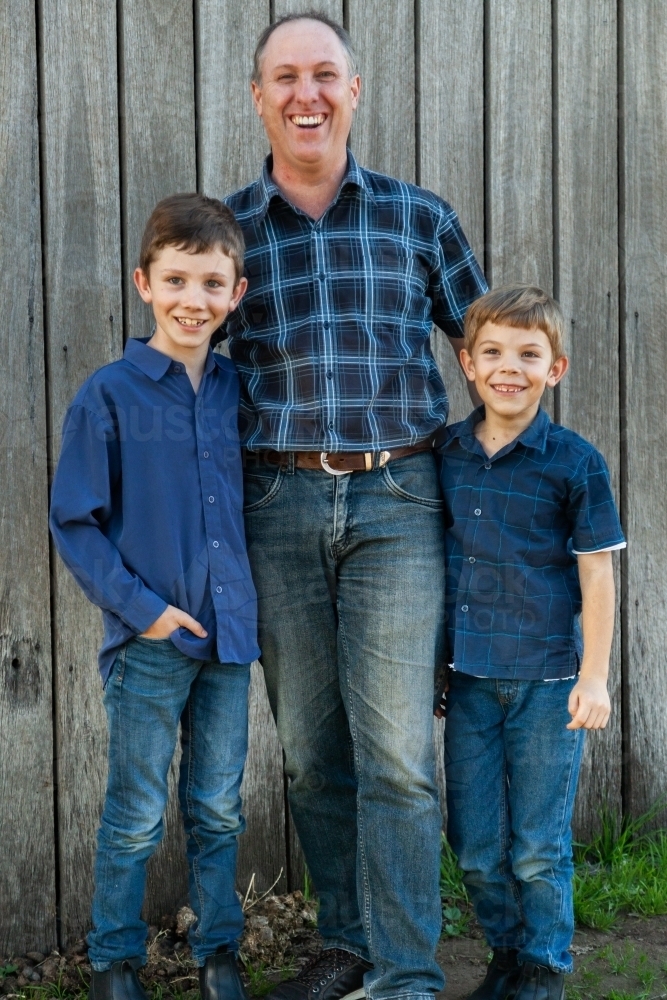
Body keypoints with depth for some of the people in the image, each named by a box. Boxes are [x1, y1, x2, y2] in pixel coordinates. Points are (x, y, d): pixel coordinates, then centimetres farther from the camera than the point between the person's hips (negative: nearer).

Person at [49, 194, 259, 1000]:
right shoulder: (108, 395, -8)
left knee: (219, 811, 14)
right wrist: (140, 607, -13)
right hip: (149, 641, -4)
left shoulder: (238, 391, 5)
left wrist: (248, 598, 3)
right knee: (136, 816, 7)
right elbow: (74, 523, -8)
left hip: (228, 633, 4)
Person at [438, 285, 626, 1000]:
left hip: (547, 680, -4)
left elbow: (595, 574, -5)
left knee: (538, 849, 5)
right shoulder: (444, 454, 4)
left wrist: (594, 676, -8)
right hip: (468, 677, 4)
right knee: (475, 846, 11)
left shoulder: (574, 463, -8)